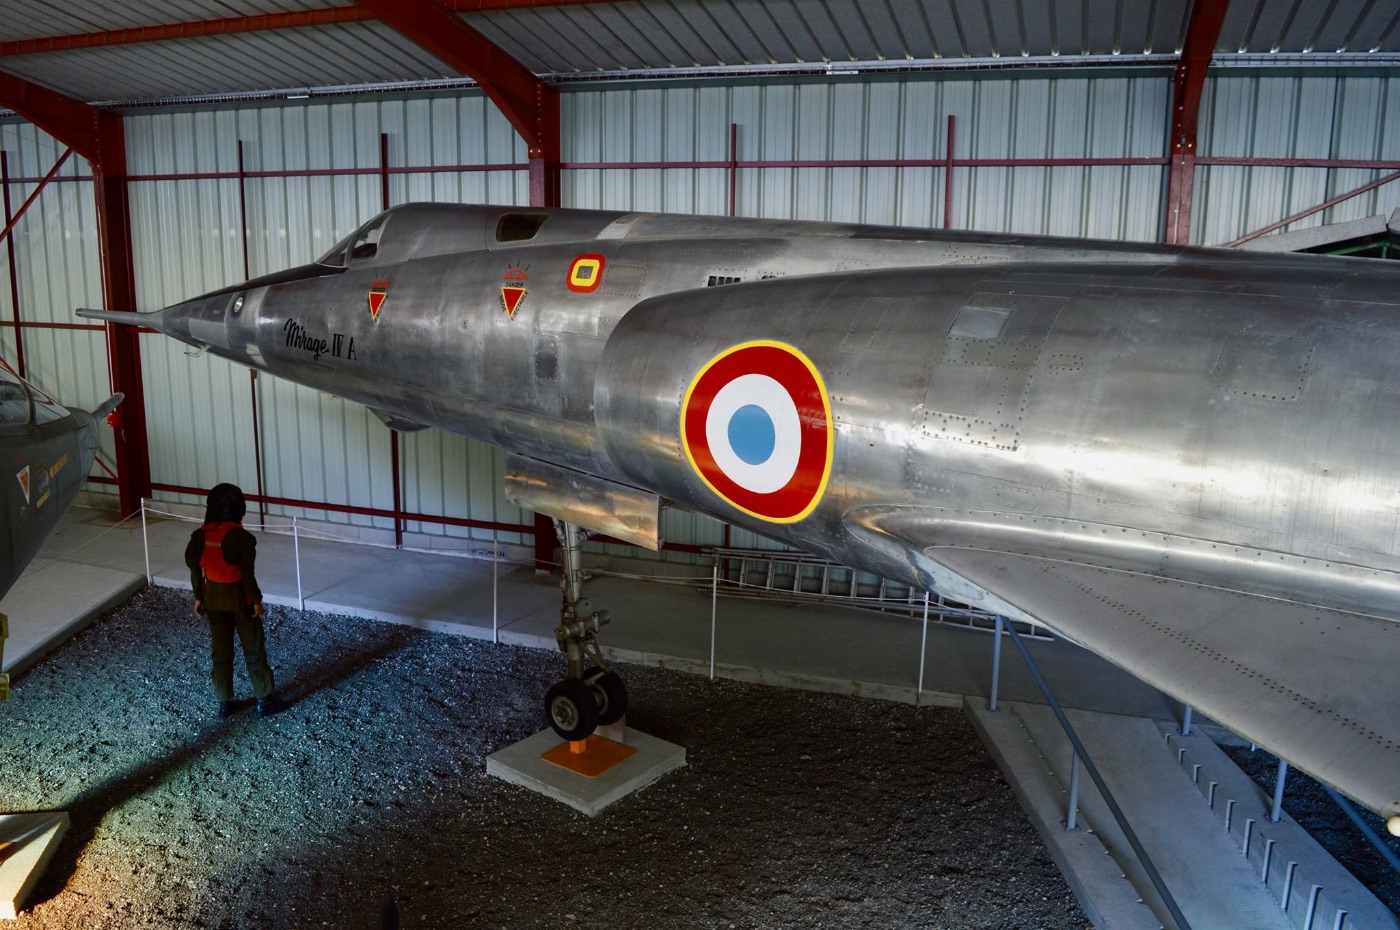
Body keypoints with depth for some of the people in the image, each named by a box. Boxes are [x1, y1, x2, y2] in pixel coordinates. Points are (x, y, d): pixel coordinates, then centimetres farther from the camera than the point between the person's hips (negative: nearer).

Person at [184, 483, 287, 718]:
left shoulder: (200, 535, -6)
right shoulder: (242, 537, -21)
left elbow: (195, 570, 1)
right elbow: (247, 574, -19)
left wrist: (198, 598, 14)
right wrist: (257, 600, -8)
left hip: (213, 599, 5)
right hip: (240, 600, -5)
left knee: (221, 652, 15)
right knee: (254, 651, 9)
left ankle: (225, 703, 23)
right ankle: (265, 700, 16)